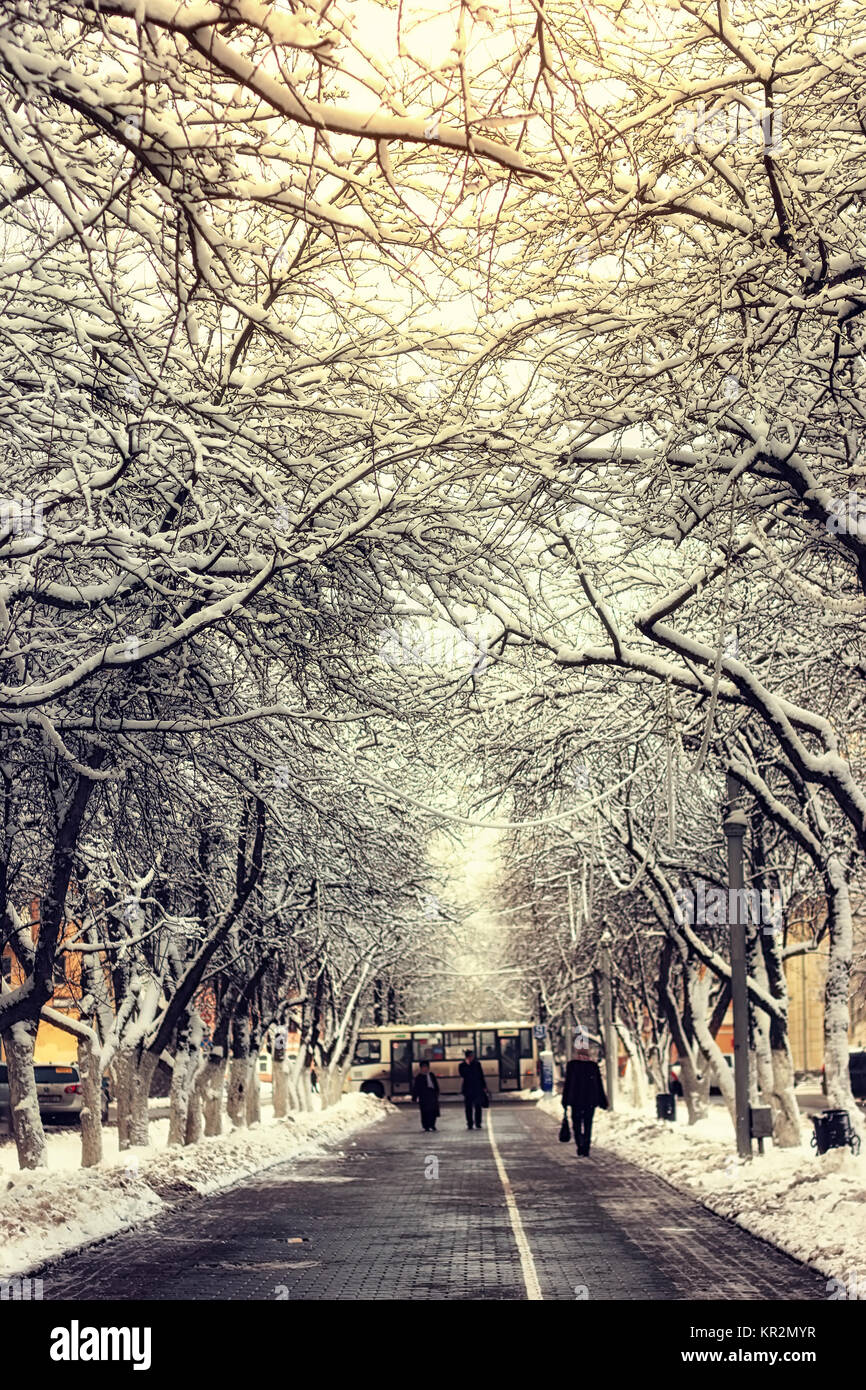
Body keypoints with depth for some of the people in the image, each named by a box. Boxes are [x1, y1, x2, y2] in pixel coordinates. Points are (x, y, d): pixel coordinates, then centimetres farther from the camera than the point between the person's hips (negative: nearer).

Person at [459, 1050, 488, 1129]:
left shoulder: (477, 1064, 7)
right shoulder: (462, 1065, 2)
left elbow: (481, 1076, 11)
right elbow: (463, 1074, -15)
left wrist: (484, 1087, 8)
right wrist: (467, 1064, -16)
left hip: (477, 1088, 1)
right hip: (468, 1089, -1)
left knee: (477, 1107, 0)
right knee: (468, 1107, 2)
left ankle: (478, 1124, 6)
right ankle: (469, 1124, 8)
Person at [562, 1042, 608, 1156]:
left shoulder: (571, 1065, -4)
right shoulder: (593, 1065, 1)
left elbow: (567, 1084, -5)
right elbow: (599, 1084, 4)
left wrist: (565, 1101, 1)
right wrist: (603, 1102, 10)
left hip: (575, 1100, -2)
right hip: (591, 1101, 2)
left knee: (577, 1125, 6)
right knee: (588, 1125, 10)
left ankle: (580, 1149, -12)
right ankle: (586, 1151, 8)